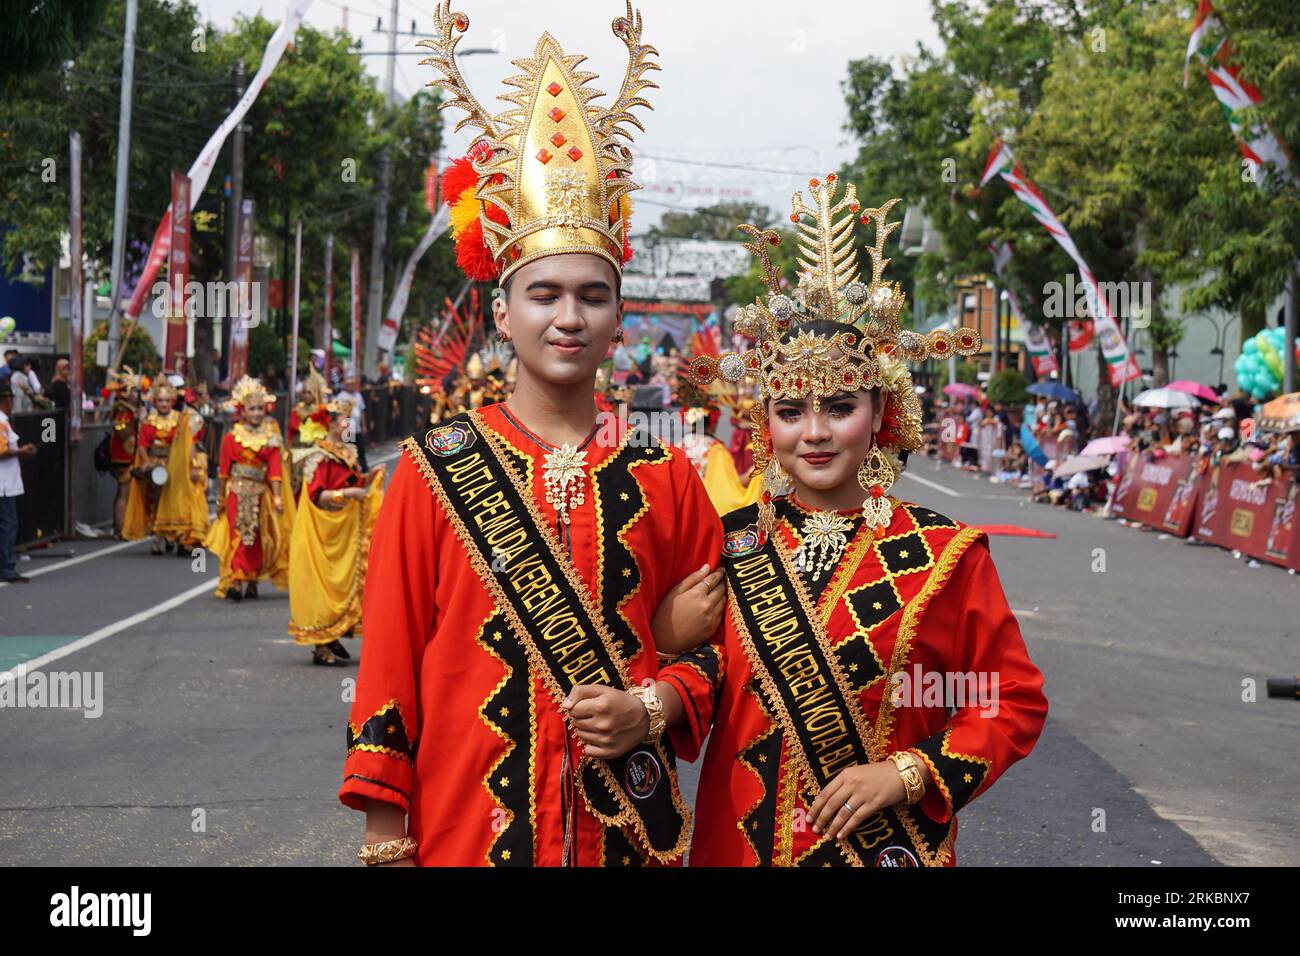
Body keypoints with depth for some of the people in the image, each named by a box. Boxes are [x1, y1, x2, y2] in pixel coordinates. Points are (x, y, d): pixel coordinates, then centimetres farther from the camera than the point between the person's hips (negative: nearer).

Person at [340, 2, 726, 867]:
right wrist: (386, 838, -6)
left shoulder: (666, 477, 2)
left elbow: (715, 644, 9)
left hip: (630, 825, 2)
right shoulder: (436, 469, -3)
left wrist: (652, 708, -11)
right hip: (465, 827, -2)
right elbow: (389, 661, -3)